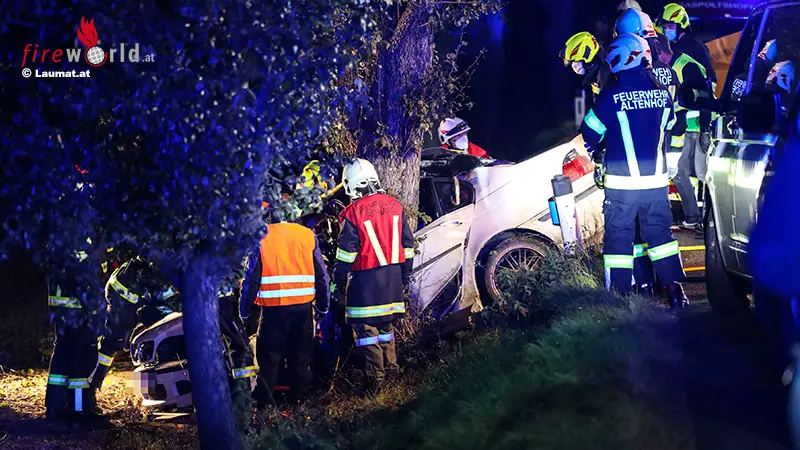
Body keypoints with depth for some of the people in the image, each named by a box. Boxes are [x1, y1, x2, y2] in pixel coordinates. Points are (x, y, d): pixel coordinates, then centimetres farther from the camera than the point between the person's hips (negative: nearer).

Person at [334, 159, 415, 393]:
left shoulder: (353, 212, -12)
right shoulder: (394, 205, 5)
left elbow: (346, 252, -11)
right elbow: (407, 243, 11)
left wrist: (338, 279, -2)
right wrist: (405, 274, 19)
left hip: (366, 279, -6)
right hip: (393, 275, 6)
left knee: (366, 327, -1)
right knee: (385, 322, 20)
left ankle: (375, 376, -3)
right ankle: (391, 366, 26)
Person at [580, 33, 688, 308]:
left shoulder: (612, 96, -13)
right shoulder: (661, 92, 3)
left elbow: (590, 133, -3)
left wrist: (594, 152, 19)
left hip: (622, 182, -4)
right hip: (656, 179, 4)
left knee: (619, 236, 4)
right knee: (659, 232, 14)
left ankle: (620, 295, 4)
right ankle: (674, 291, 10)